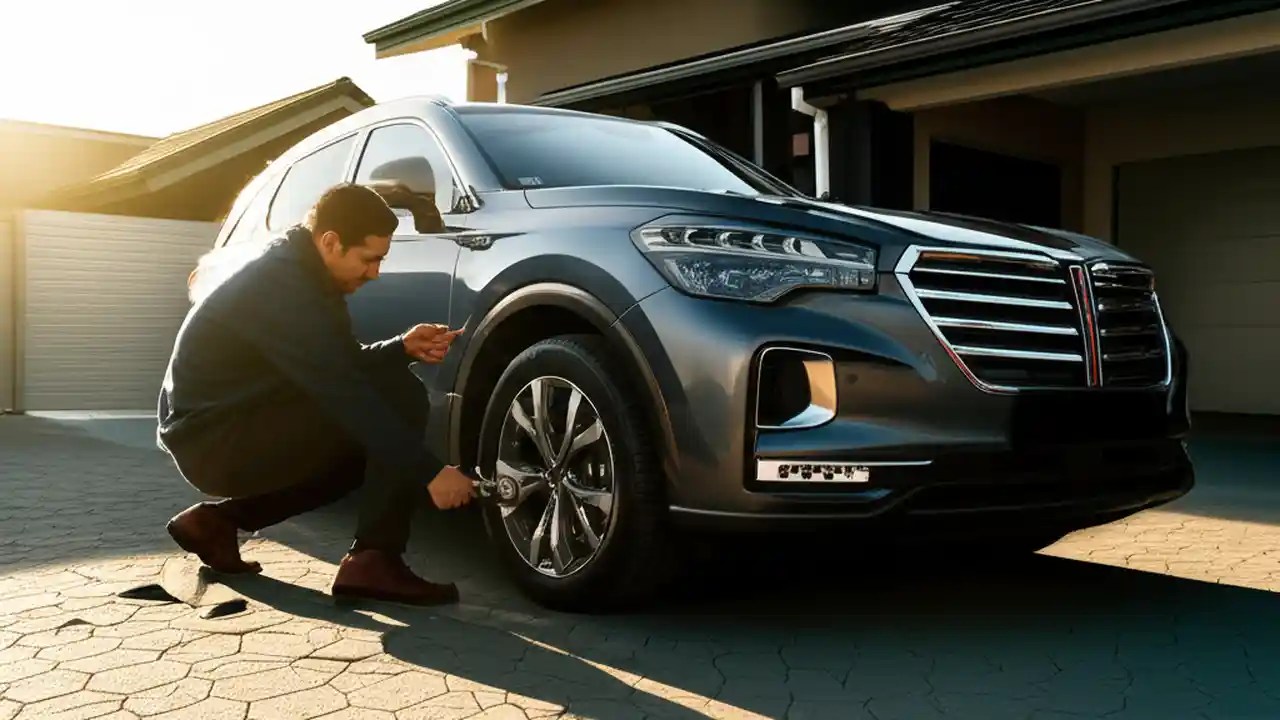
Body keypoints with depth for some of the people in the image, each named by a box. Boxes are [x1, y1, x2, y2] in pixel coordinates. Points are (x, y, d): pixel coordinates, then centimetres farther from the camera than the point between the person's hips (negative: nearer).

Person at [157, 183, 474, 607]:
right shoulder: (281, 283, -22)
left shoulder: (299, 270, 8)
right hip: (214, 438, -10)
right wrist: (429, 471, -30)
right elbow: (343, 392, -29)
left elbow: (341, 370, 15)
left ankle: (219, 520, 15)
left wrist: (402, 347, -4)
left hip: (230, 431, 10)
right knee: (399, 399, -19)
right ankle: (373, 562, -16)